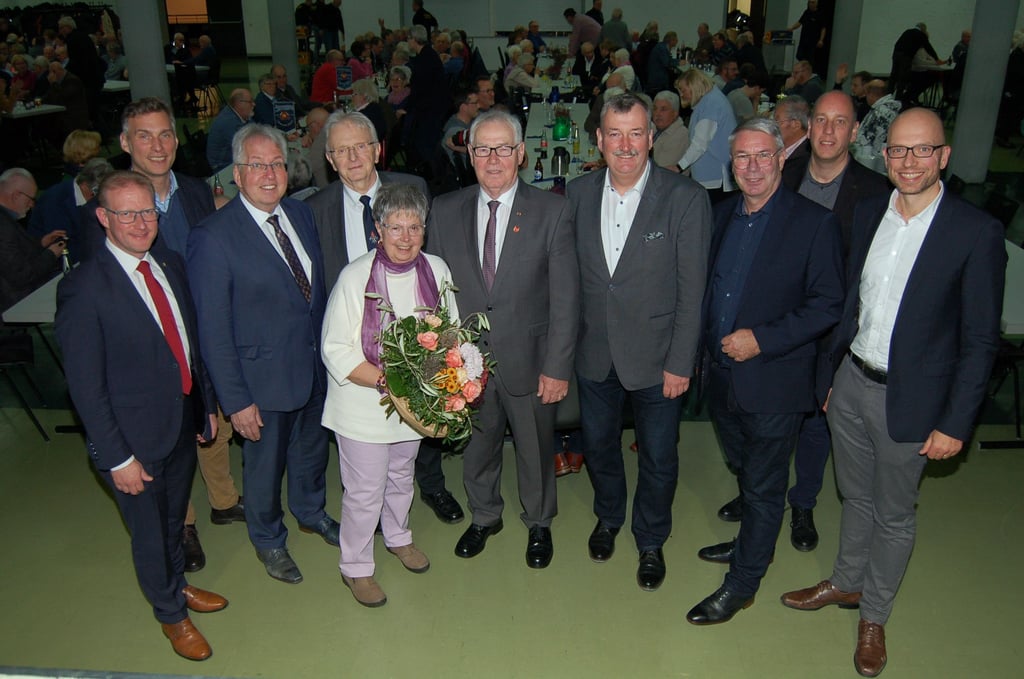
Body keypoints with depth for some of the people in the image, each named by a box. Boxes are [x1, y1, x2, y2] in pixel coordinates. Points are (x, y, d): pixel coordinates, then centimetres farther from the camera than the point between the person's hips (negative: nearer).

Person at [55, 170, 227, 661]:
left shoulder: (170, 265, 0)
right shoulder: (84, 289, -21)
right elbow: (86, 387, -18)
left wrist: (207, 405, 11)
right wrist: (118, 458, -16)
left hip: (184, 423, 6)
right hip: (135, 439, -6)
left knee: (174, 520, 27)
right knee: (150, 535, 16)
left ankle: (178, 585, 52)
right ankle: (171, 615, 40)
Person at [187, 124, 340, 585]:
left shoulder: (301, 214, -1)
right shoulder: (213, 237, -20)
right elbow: (214, 329, -18)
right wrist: (236, 400, -17)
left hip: (316, 363, 6)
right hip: (264, 376, -6)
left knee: (312, 448, 26)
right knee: (264, 464, 16)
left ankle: (311, 513, 54)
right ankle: (268, 540, 43)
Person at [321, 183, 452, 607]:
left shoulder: (436, 270, -8)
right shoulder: (355, 277, -20)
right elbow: (336, 350, -18)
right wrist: (385, 380, -30)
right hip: (364, 404, -4)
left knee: (401, 476, 26)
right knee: (365, 491, 6)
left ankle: (398, 536, 53)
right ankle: (355, 567, 31)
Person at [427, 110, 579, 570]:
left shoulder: (552, 212, -8)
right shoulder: (444, 212, -1)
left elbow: (565, 298, -9)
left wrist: (557, 367, -13)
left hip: (528, 359, -2)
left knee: (535, 447, 16)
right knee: (477, 445, 20)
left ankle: (539, 524, 43)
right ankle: (484, 517, 47)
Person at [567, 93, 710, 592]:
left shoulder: (686, 199, -13)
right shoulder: (578, 194, -2)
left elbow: (691, 291, -11)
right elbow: (569, 277, 3)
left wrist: (680, 362, -12)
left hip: (655, 358, -3)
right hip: (594, 353, 4)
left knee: (658, 458, 12)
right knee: (598, 444, 21)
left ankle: (651, 541, 39)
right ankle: (608, 518, 50)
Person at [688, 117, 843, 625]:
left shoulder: (814, 223, -14)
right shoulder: (723, 213, 5)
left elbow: (829, 304, -15)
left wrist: (762, 339, -21)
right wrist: (712, 343, 4)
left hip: (774, 381, -6)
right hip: (722, 374, 6)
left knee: (763, 486, 9)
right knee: (744, 471, 24)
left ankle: (742, 583, 25)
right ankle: (752, 544, 47)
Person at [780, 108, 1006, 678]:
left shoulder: (976, 232, -15)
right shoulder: (869, 213, 1)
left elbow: (981, 339, -12)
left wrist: (956, 422, -13)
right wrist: (833, 371, 10)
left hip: (910, 398, -4)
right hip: (852, 382, 4)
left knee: (894, 515, 15)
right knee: (856, 497, 23)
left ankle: (874, 615, 36)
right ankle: (846, 583, 46)